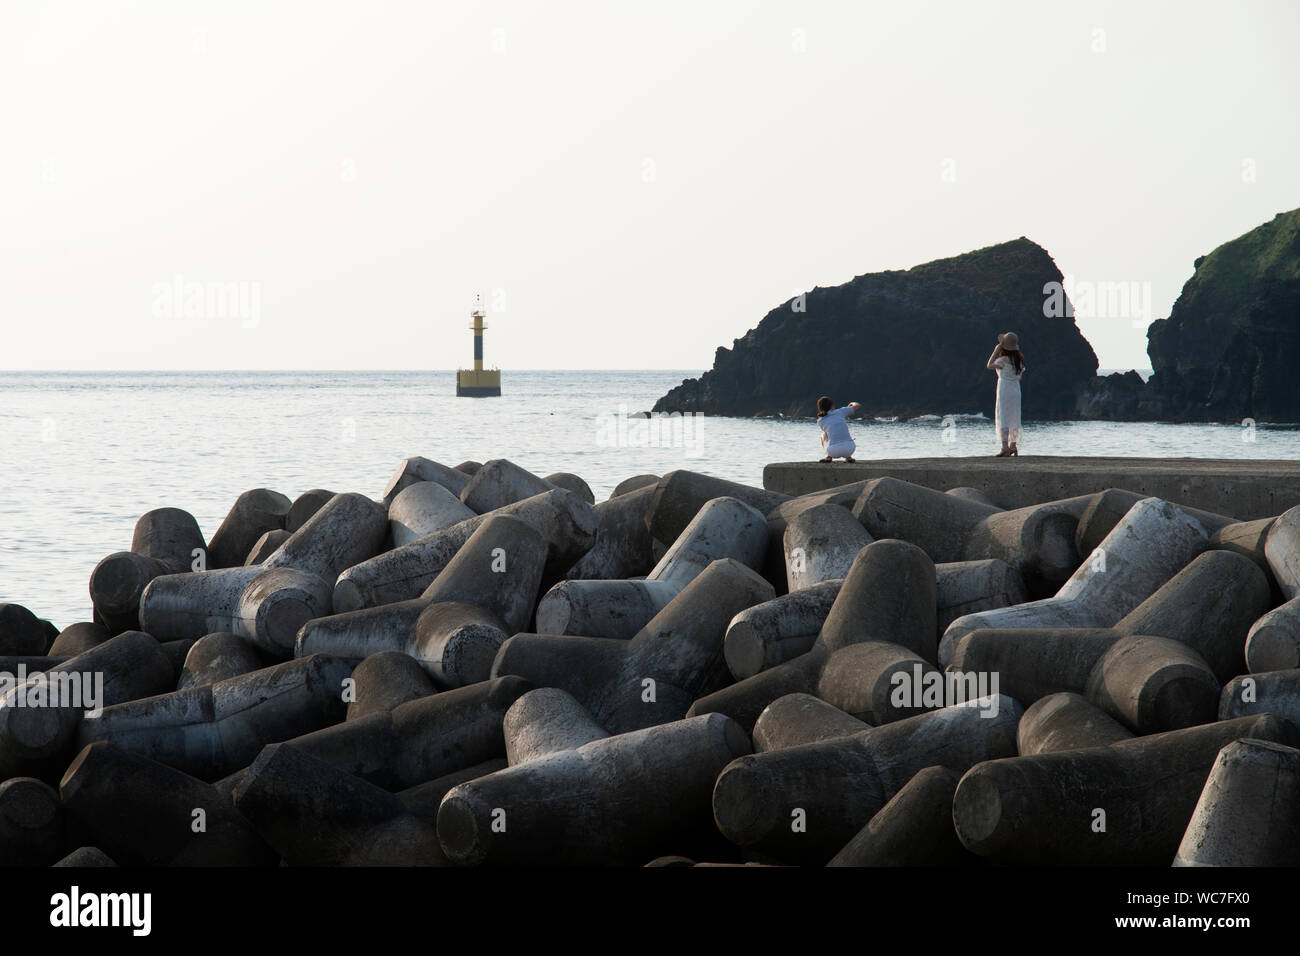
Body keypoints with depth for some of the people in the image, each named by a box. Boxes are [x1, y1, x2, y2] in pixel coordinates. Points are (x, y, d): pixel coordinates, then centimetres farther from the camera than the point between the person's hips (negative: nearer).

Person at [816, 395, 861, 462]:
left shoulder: (820, 421, 11)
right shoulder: (840, 411, 11)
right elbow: (858, 407, 21)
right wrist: (853, 403, 44)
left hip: (834, 451, -1)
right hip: (849, 449, 1)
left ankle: (829, 456, 12)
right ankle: (848, 456, 13)